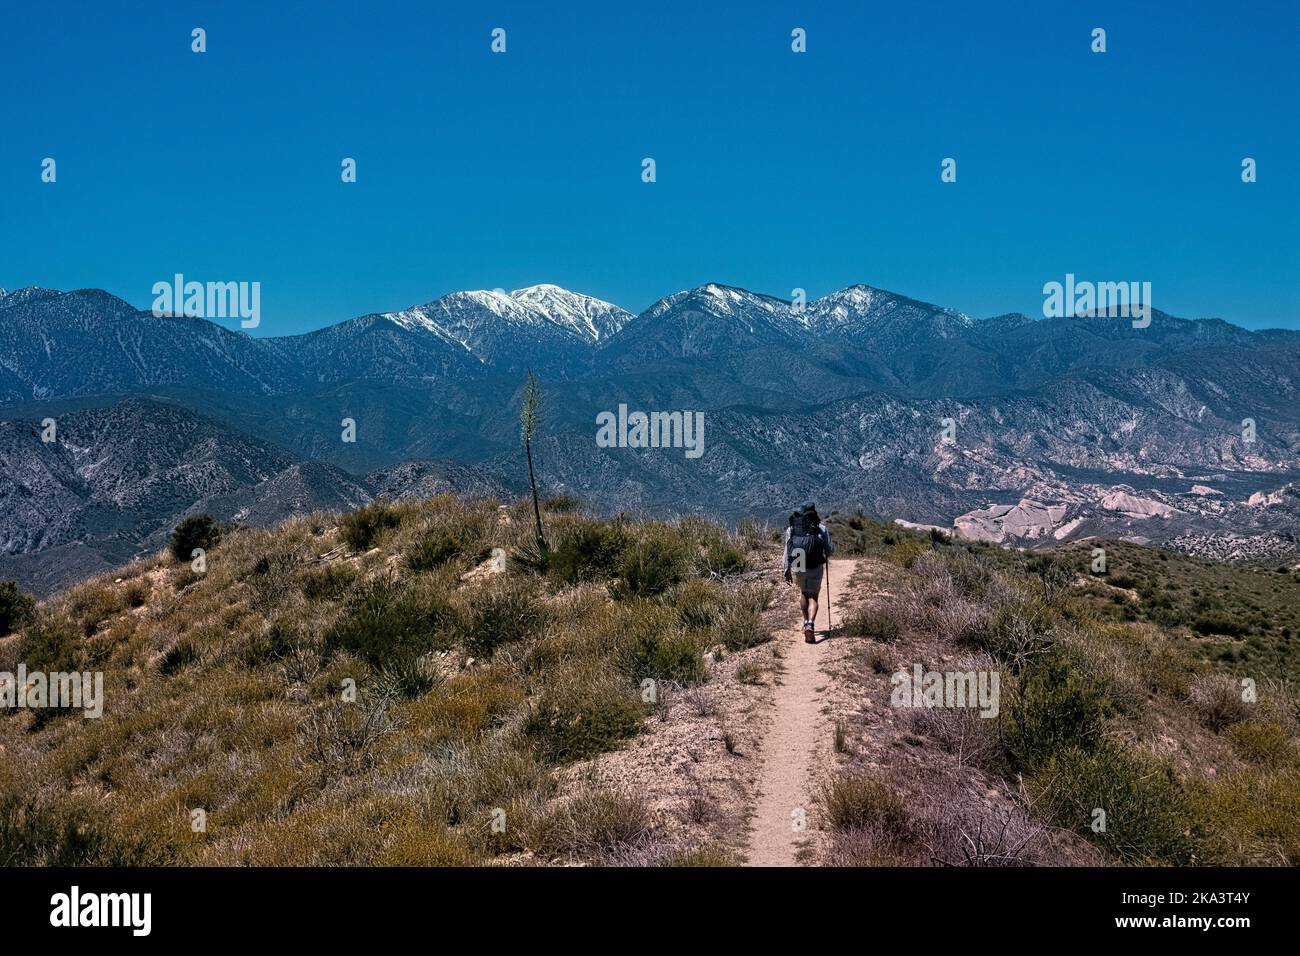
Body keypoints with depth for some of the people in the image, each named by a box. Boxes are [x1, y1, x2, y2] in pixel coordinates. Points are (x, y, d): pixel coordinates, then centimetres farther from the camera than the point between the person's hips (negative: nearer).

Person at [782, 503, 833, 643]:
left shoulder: (791, 529, 4)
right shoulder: (822, 529, 0)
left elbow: (787, 552, 3)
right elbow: (830, 551, 1)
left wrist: (786, 572, 9)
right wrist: (826, 554, 25)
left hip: (797, 568, 2)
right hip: (815, 568, -2)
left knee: (803, 592, 26)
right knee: (813, 597, 4)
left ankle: (806, 623, 30)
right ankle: (810, 625, -17)